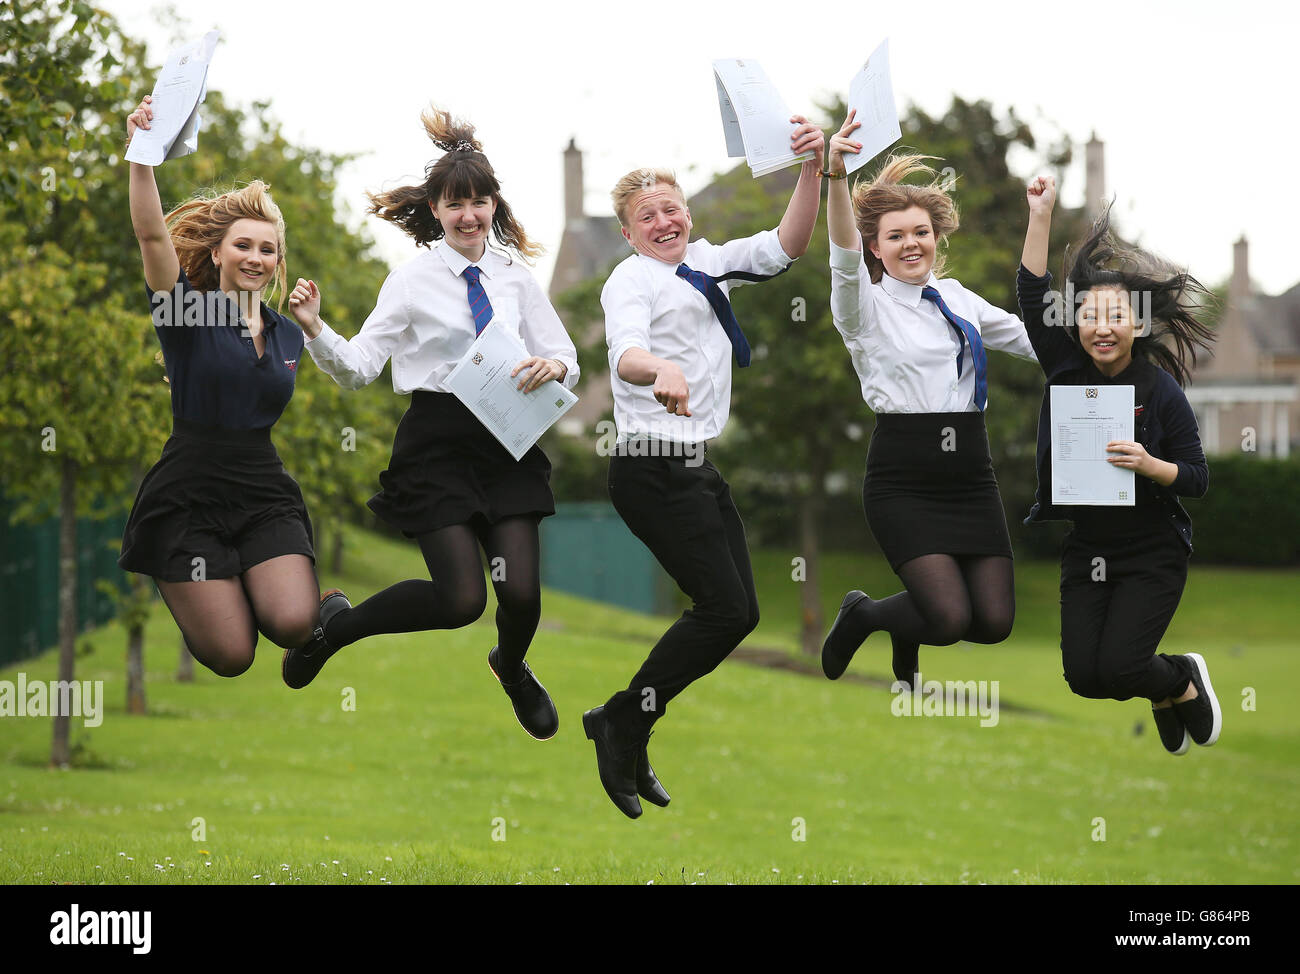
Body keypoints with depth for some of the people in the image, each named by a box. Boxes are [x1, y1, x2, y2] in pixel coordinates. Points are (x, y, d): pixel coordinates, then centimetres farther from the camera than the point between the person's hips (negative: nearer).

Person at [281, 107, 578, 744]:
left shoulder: (516, 280, 8)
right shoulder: (411, 282, -1)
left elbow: (567, 363, 11)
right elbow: (360, 367, -3)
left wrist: (553, 367, -13)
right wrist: (315, 331, -21)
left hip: (507, 438, 3)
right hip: (437, 442, -3)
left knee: (522, 592, -8)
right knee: (460, 599, -13)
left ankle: (512, 670, 30)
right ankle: (336, 624, 14)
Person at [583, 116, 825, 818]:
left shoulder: (705, 263, 15)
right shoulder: (633, 280, -9)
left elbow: (785, 247, 8)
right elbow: (626, 352, -28)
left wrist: (812, 168, -8)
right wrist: (660, 371, -52)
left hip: (699, 465, 9)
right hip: (654, 467, -9)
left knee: (741, 610, 8)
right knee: (725, 608, -14)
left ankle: (626, 733, 15)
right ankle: (621, 722, 0)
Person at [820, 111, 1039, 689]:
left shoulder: (959, 300, 15)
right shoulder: (867, 306, -1)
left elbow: (1038, 341, 20)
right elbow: (845, 255, -22)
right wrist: (836, 176, -39)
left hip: (969, 472, 5)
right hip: (904, 476, -5)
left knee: (994, 621, -4)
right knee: (950, 618, -17)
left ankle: (907, 628, 30)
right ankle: (862, 614, 16)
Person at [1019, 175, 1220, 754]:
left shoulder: (1161, 390, -11)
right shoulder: (1066, 368, -2)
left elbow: (1198, 480, -9)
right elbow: (1032, 298, -12)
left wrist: (1149, 465, -28)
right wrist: (1040, 216, -19)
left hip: (1152, 557, -4)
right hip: (1084, 551, 4)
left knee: (1116, 669, -16)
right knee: (1083, 677, -4)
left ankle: (1185, 680, 20)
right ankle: (1164, 695, 29)